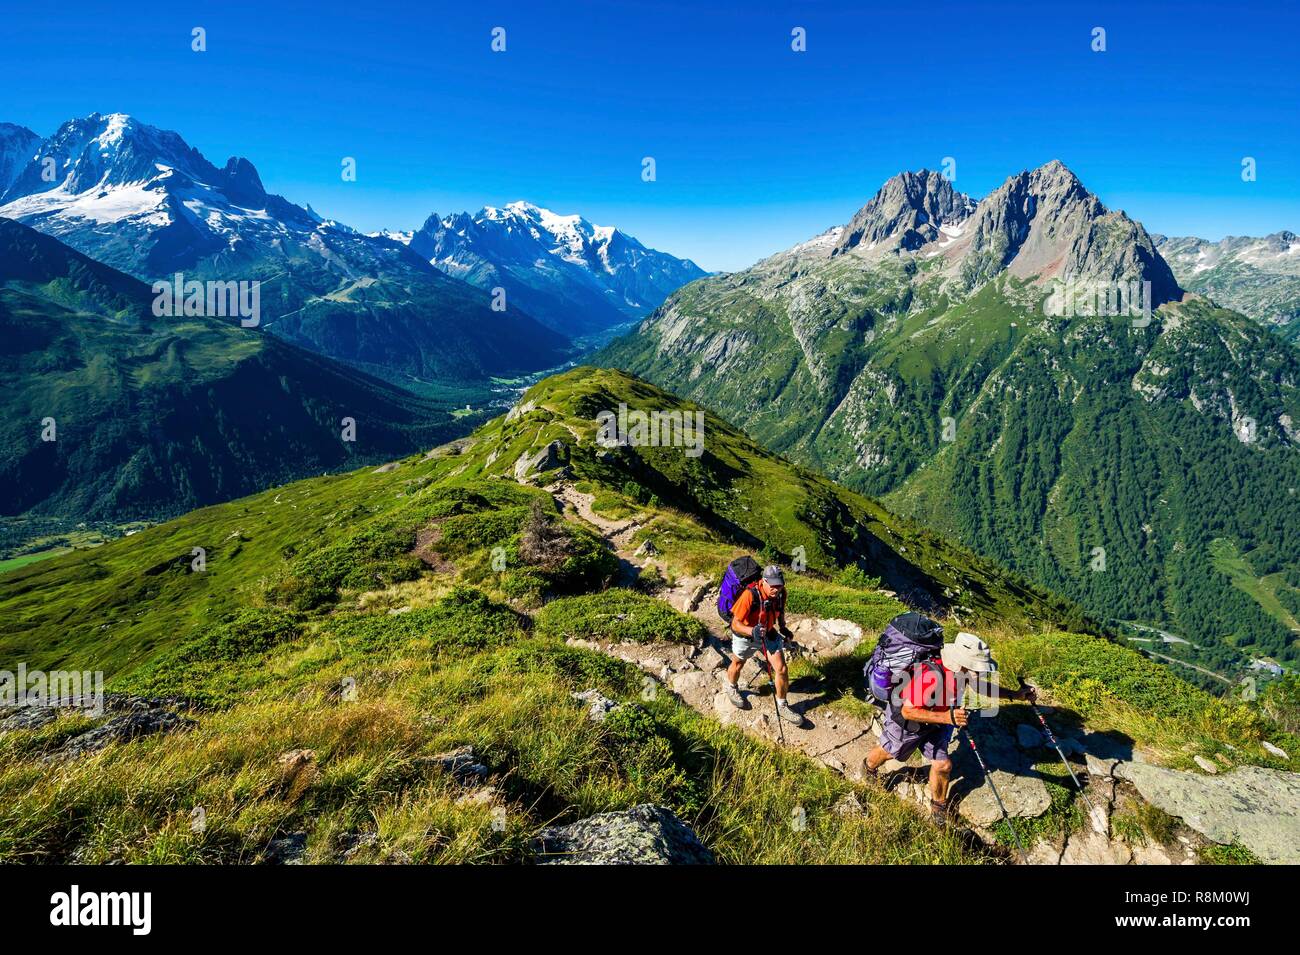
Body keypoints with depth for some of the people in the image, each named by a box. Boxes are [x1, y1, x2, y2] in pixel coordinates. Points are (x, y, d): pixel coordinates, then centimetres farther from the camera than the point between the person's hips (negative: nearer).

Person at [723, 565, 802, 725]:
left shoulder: (781, 593, -20)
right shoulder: (750, 595, -38)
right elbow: (735, 624, -34)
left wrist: (782, 627, 1)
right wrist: (752, 631, -49)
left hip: (768, 633, 4)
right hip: (745, 634, -4)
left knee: (782, 669, -3)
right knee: (738, 665, 22)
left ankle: (782, 707, 19)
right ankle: (731, 688, 54)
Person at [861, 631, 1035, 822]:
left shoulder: (962, 672, -22)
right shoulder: (931, 676, -46)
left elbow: (982, 686, 1)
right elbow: (908, 711, -41)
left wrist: (1015, 694, -9)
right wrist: (947, 717, -48)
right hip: (904, 720, -5)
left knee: (942, 765, 5)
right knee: (889, 752, 21)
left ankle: (939, 807, 32)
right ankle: (869, 767, 54)